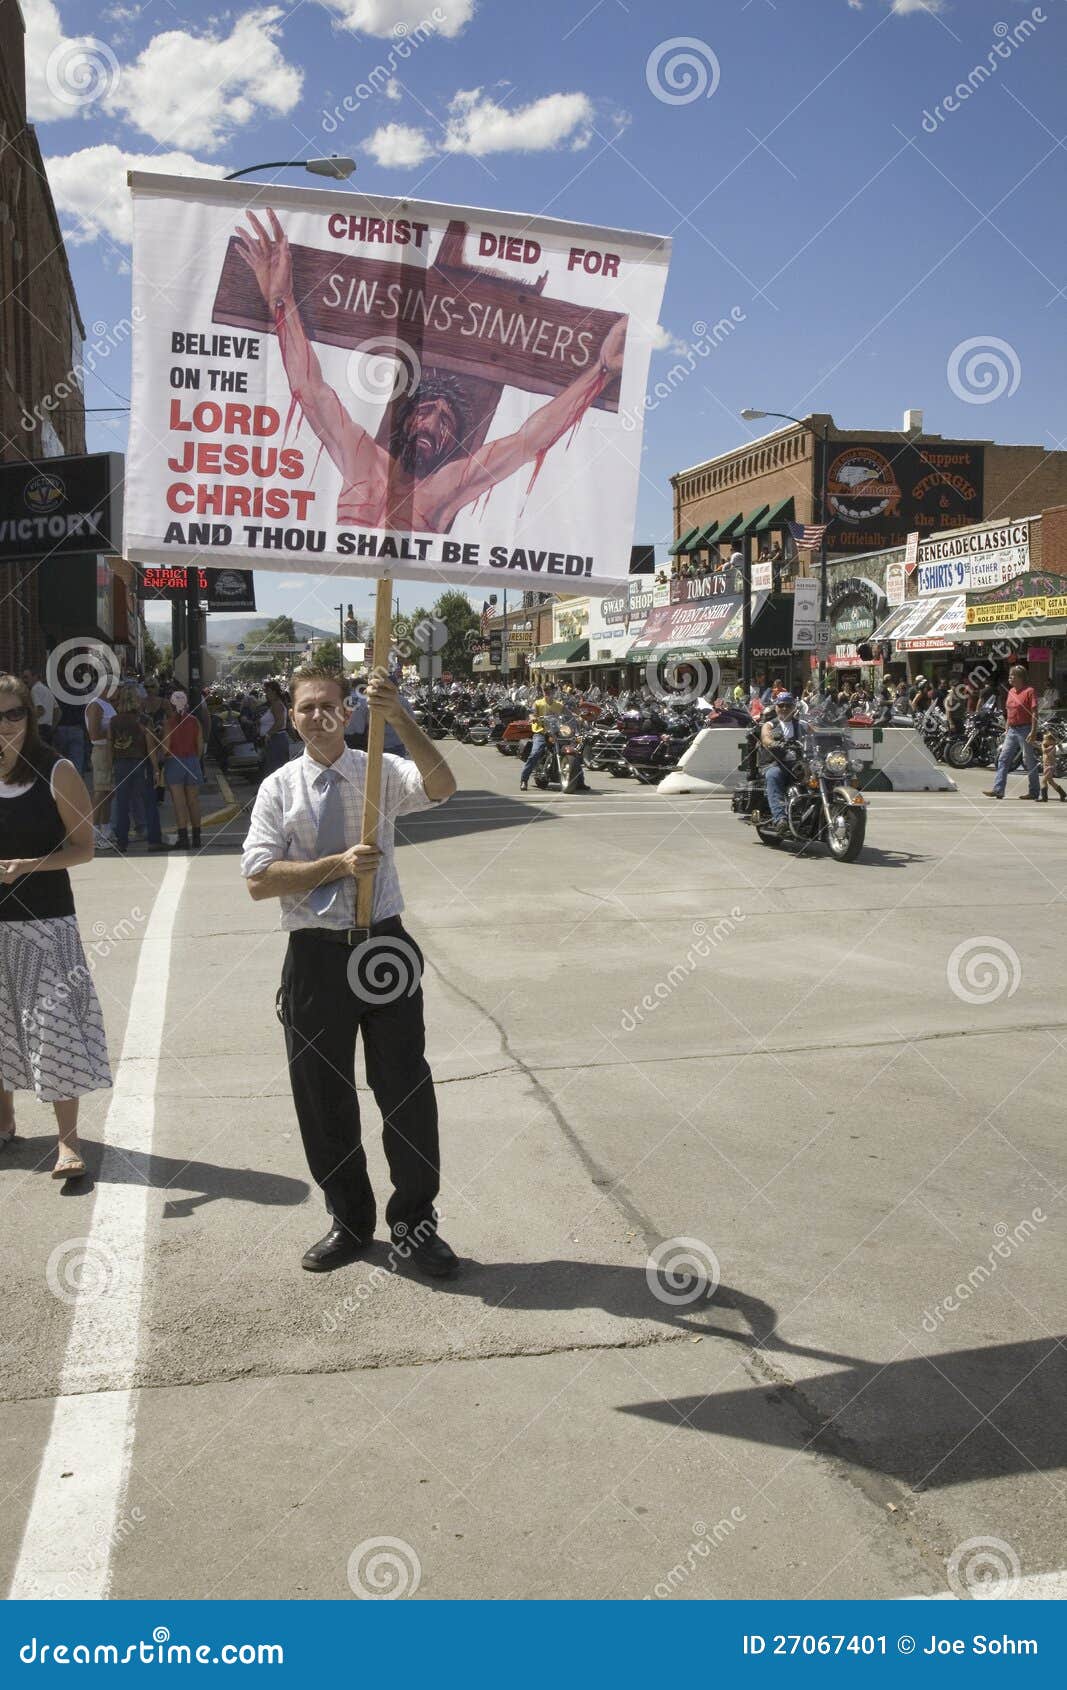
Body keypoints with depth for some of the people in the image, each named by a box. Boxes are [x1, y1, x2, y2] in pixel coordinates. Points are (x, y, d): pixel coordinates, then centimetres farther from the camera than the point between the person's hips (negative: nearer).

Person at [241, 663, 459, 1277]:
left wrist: (401, 718, -34)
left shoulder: (381, 771, -1)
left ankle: (416, 1220, 25)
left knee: (408, 1087, 6)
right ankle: (349, 1222, 33)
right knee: (323, 1095, 12)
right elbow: (259, 879, -7)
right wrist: (338, 864, -18)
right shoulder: (279, 788, 1)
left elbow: (441, 786, -22)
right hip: (315, 952, 1)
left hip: (384, 945, -1)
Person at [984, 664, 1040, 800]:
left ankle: (1033, 792, 9)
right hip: (1012, 731, 8)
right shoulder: (1011, 691, 14)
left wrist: (1033, 732, -20)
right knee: (1003, 759, 0)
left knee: (1030, 762, 1)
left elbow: (1034, 712, -14)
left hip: (1025, 730, -8)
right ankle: (998, 789, -2)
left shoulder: (1029, 691, -10)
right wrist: (1007, 729, 18)